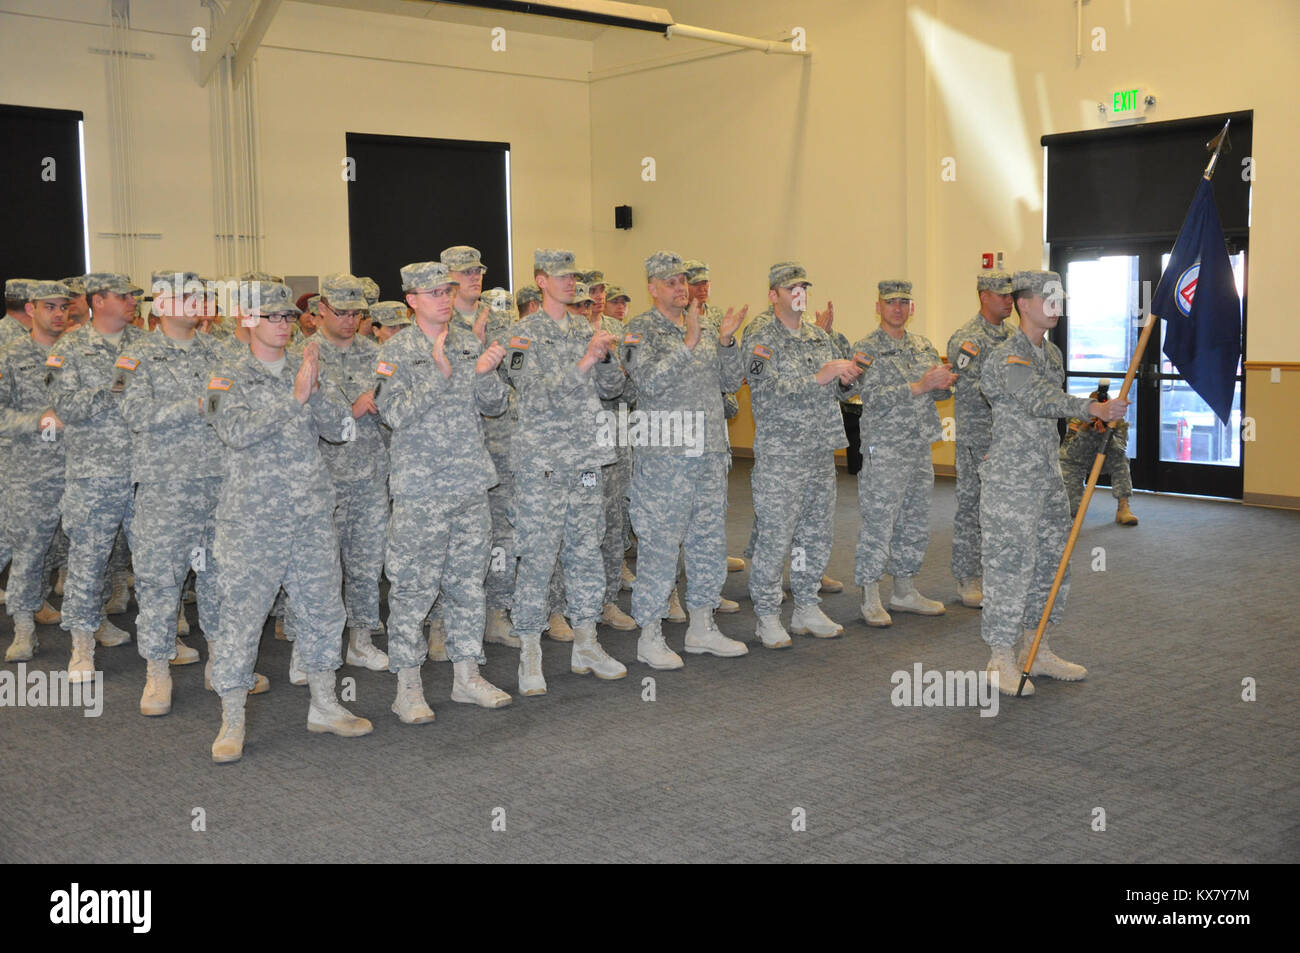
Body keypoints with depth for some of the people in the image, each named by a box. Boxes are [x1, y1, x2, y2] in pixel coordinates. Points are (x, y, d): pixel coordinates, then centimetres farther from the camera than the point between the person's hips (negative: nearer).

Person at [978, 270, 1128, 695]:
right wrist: (1094, 408, -40)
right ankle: (1002, 659, 5)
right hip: (1010, 480, -9)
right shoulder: (1007, 356, -15)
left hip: (1047, 476, 9)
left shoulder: (1053, 353, 14)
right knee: (1009, 564, -5)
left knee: (1051, 560, 13)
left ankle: (1035, 649, 24)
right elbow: (1040, 401, -30)